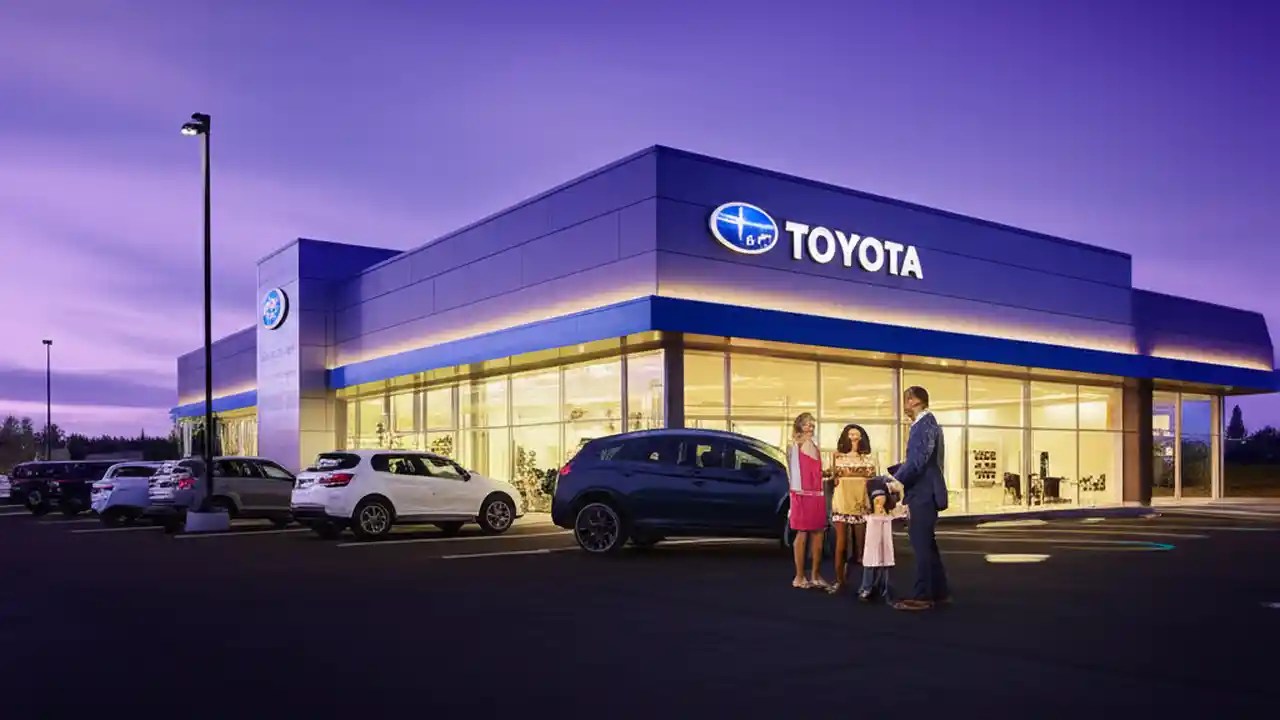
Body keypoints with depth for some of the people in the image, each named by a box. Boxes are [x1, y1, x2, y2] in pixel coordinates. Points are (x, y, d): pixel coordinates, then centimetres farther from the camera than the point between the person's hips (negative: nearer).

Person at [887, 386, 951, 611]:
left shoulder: (925, 425, -15)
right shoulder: (926, 423, 17)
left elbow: (918, 460, -23)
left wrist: (898, 481, -16)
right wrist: (894, 473, 9)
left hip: (924, 494, -10)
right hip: (924, 494, 10)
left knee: (921, 545, -6)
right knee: (927, 544, 15)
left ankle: (922, 596, -2)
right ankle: (939, 592, 22)